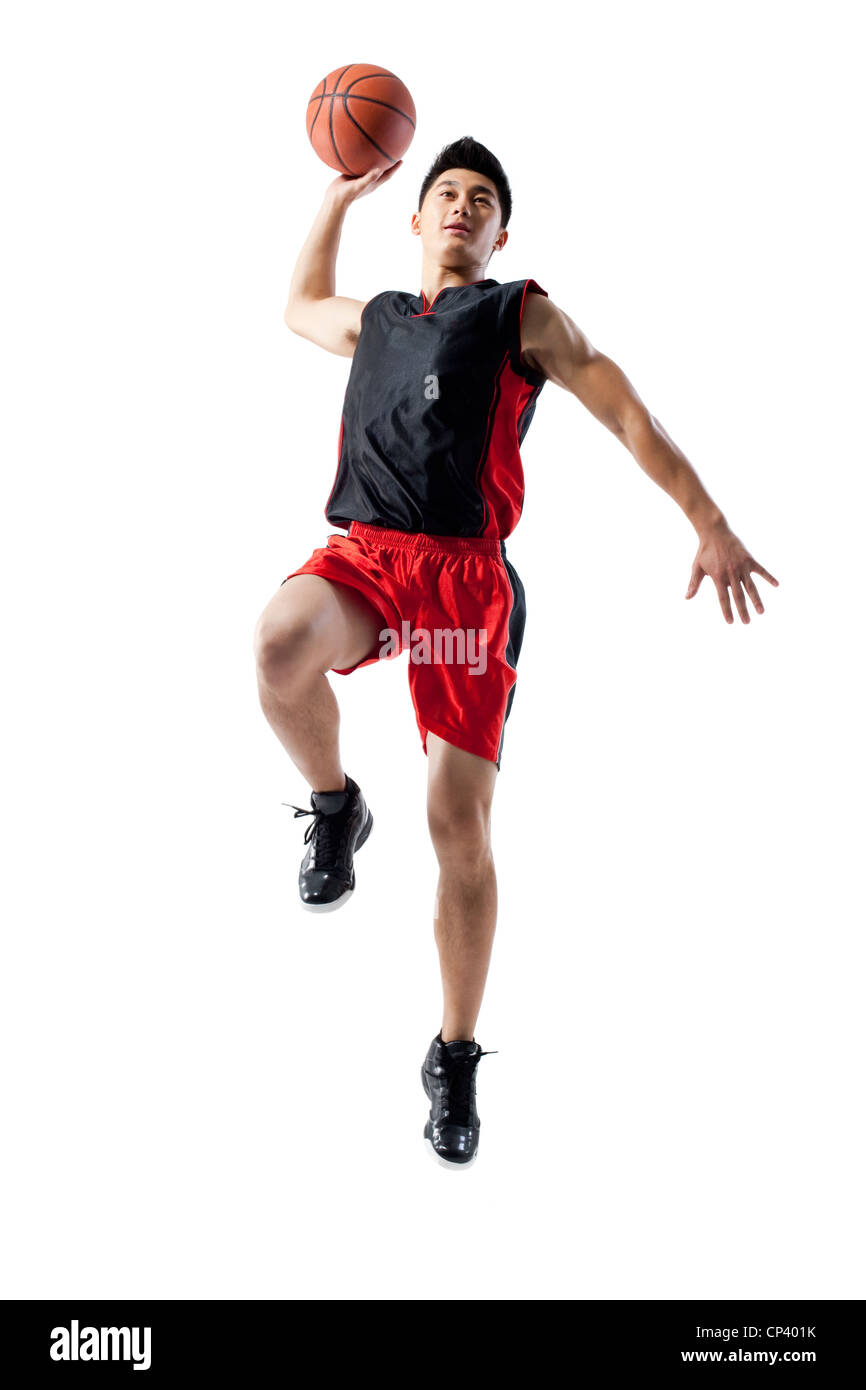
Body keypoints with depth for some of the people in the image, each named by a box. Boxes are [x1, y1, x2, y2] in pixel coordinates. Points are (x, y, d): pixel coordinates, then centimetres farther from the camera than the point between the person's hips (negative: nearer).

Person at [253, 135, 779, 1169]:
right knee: (280, 647, -36)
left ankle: (455, 1061, 8)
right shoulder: (373, 319, 26)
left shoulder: (522, 316, 14)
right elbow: (301, 306, 49)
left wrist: (710, 524, -1)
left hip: (465, 570, -2)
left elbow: (627, 414, 8)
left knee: (459, 826, -8)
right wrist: (339, 198, 44)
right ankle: (335, 809, -4)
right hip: (362, 550, 3)